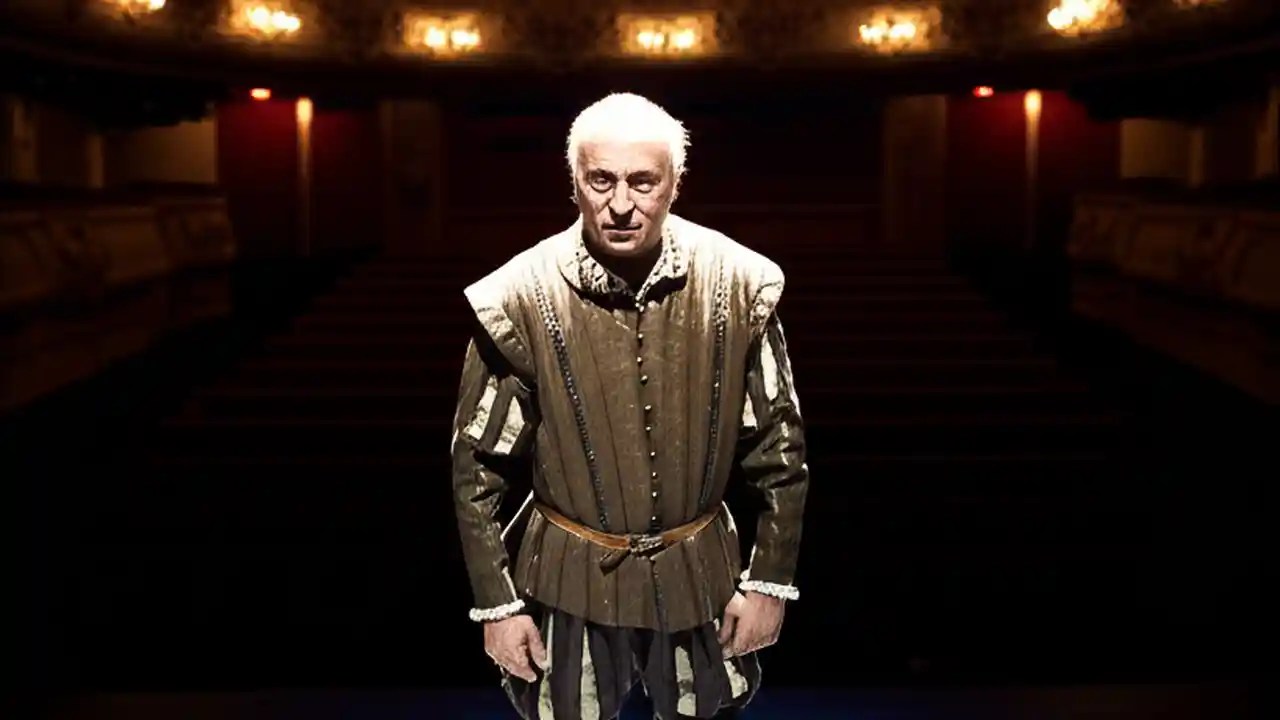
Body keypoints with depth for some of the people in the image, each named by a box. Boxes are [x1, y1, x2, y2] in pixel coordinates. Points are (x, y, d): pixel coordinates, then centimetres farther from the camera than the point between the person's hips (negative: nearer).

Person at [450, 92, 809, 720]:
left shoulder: (738, 285, -11)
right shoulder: (520, 300, -15)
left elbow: (781, 446, -1)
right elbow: (477, 467, -6)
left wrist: (770, 581, 0)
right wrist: (496, 603, -4)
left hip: (701, 575, 2)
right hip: (571, 580, -1)